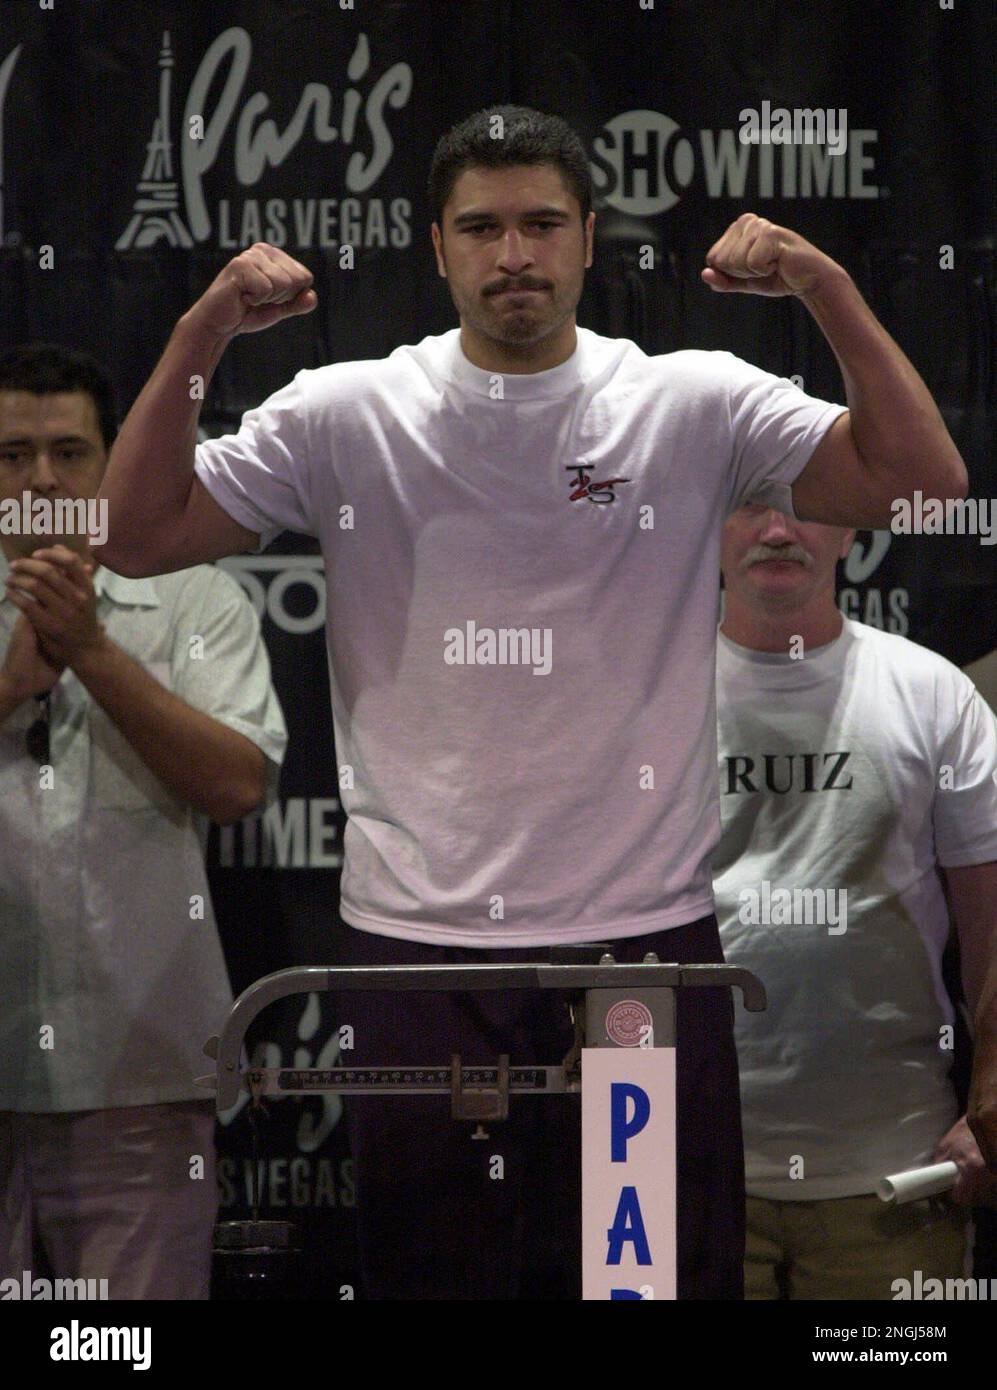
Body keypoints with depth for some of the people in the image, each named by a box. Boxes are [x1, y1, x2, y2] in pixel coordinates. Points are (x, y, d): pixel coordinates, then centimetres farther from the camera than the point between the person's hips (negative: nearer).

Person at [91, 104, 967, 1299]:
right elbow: (140, 536, 0)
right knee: (428, 1273, 8)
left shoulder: (695, 406, 1)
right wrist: (201, 335, -10)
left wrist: (829, 293, -17)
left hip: (646, 935, 0)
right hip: (414, 937, 0)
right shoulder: (345, 415, 3)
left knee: (669, 1270, 6)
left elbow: (920, 484, -7)